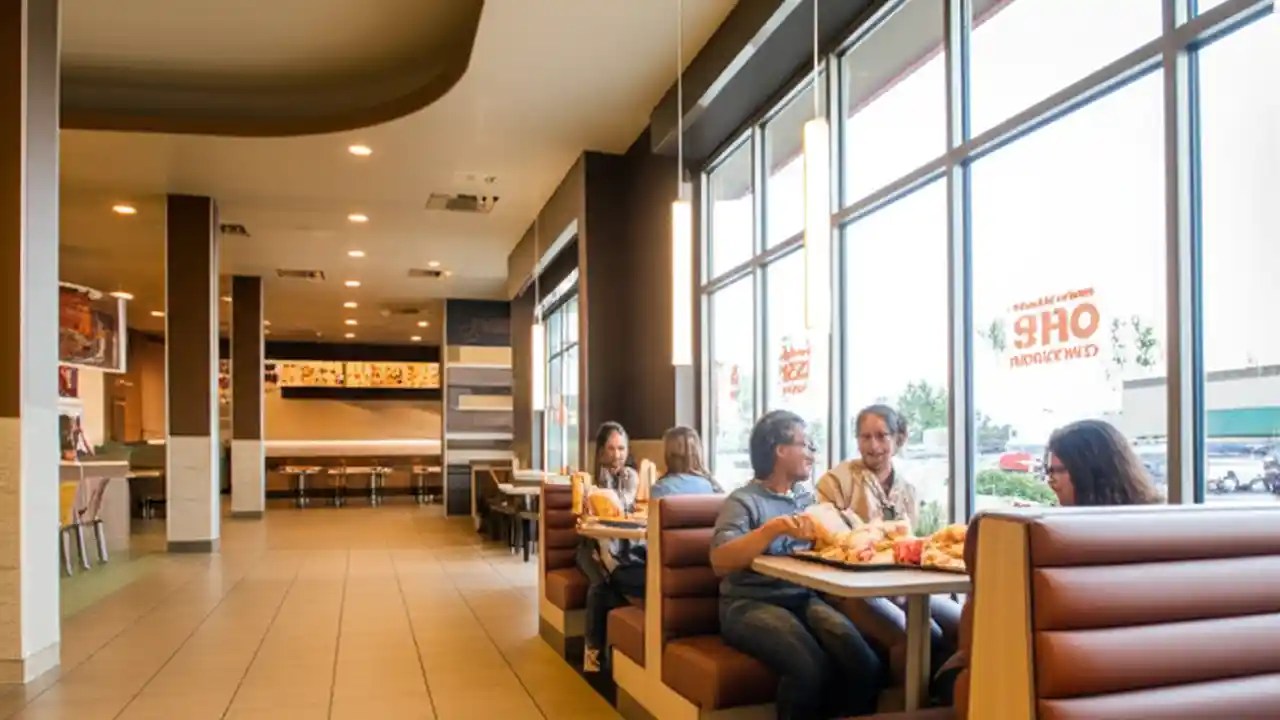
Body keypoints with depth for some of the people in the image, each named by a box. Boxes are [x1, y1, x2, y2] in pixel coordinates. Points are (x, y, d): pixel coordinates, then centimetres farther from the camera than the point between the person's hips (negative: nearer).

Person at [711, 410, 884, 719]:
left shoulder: (809, 498, 18)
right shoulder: (744, 500, -4)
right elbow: (720, 562, -18)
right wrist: (772, 528, -28)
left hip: (803, 598, 6)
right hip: (750, 604, -5)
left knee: (866, 664, -22)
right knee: (812, 668, -31)